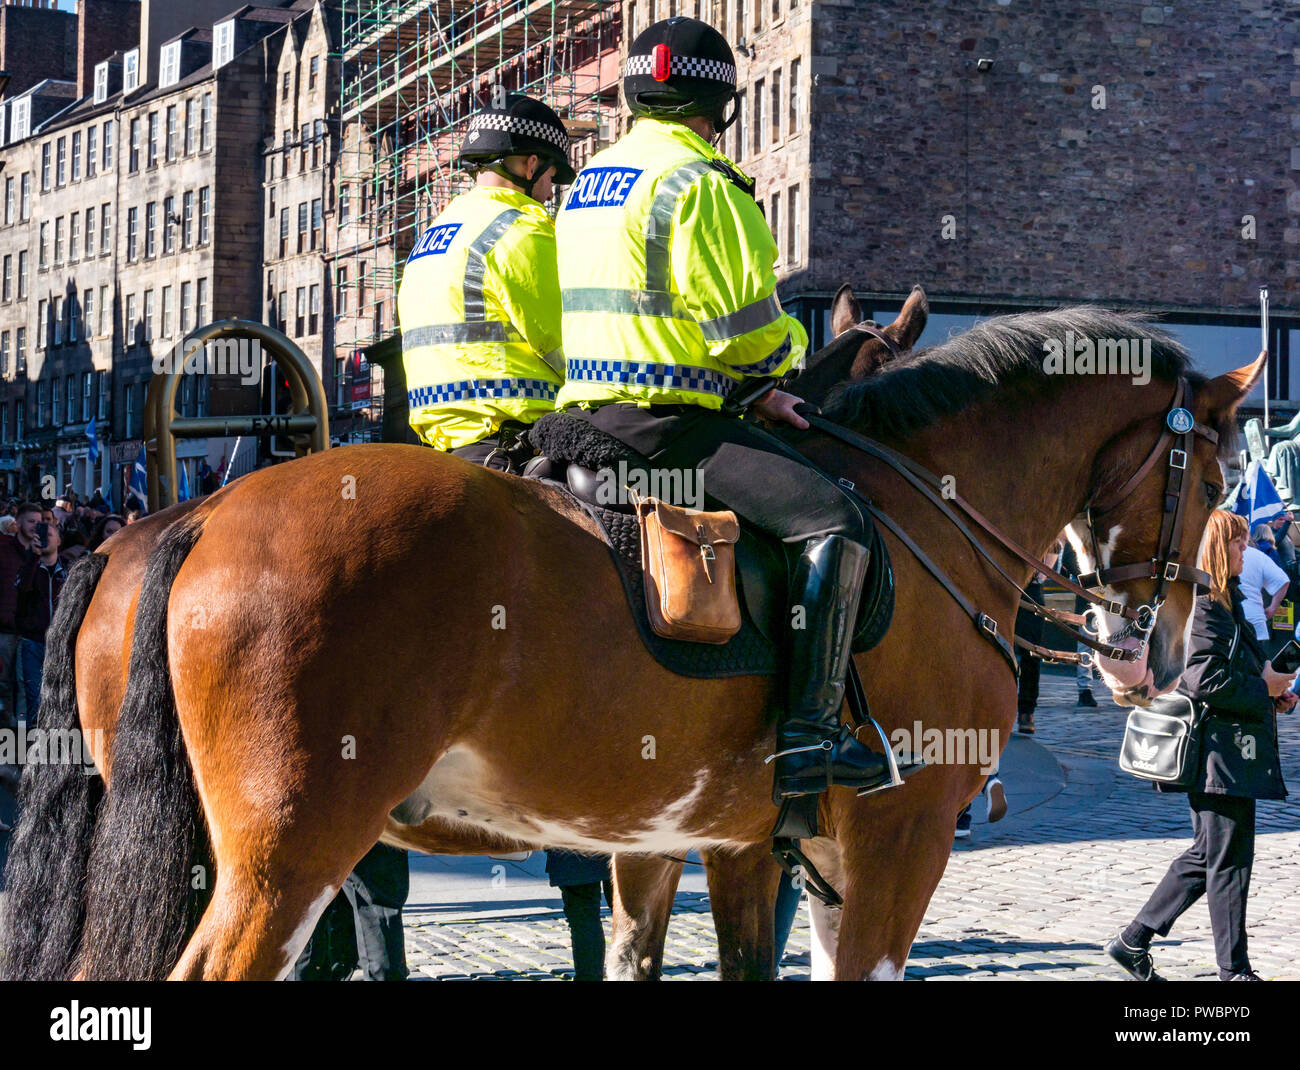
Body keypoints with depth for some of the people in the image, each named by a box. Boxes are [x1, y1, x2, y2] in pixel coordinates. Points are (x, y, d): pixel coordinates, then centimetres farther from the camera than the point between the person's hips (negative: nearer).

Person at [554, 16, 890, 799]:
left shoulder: (588, 186, 19)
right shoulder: (697, 184, -11)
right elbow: (748, 331, -14)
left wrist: (750, 389, 17)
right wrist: (767, 377, 11)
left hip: (592, 414, 10)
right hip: (664, 425, -10)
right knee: (834, 519, -13)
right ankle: (807, 732, -20)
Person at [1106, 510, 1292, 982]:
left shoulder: (1224, 602, 18)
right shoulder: (1200, 606, -15)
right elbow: (1205, 679, -23)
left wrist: (1270, 692, 11)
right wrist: (1264, 688, -11)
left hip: (1230, 754, 11)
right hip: (1219, 754, -11)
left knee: (1207, 856, 15)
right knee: (1228, 860, -3)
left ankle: (1134, 941, 20)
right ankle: (1234, 970, 4)